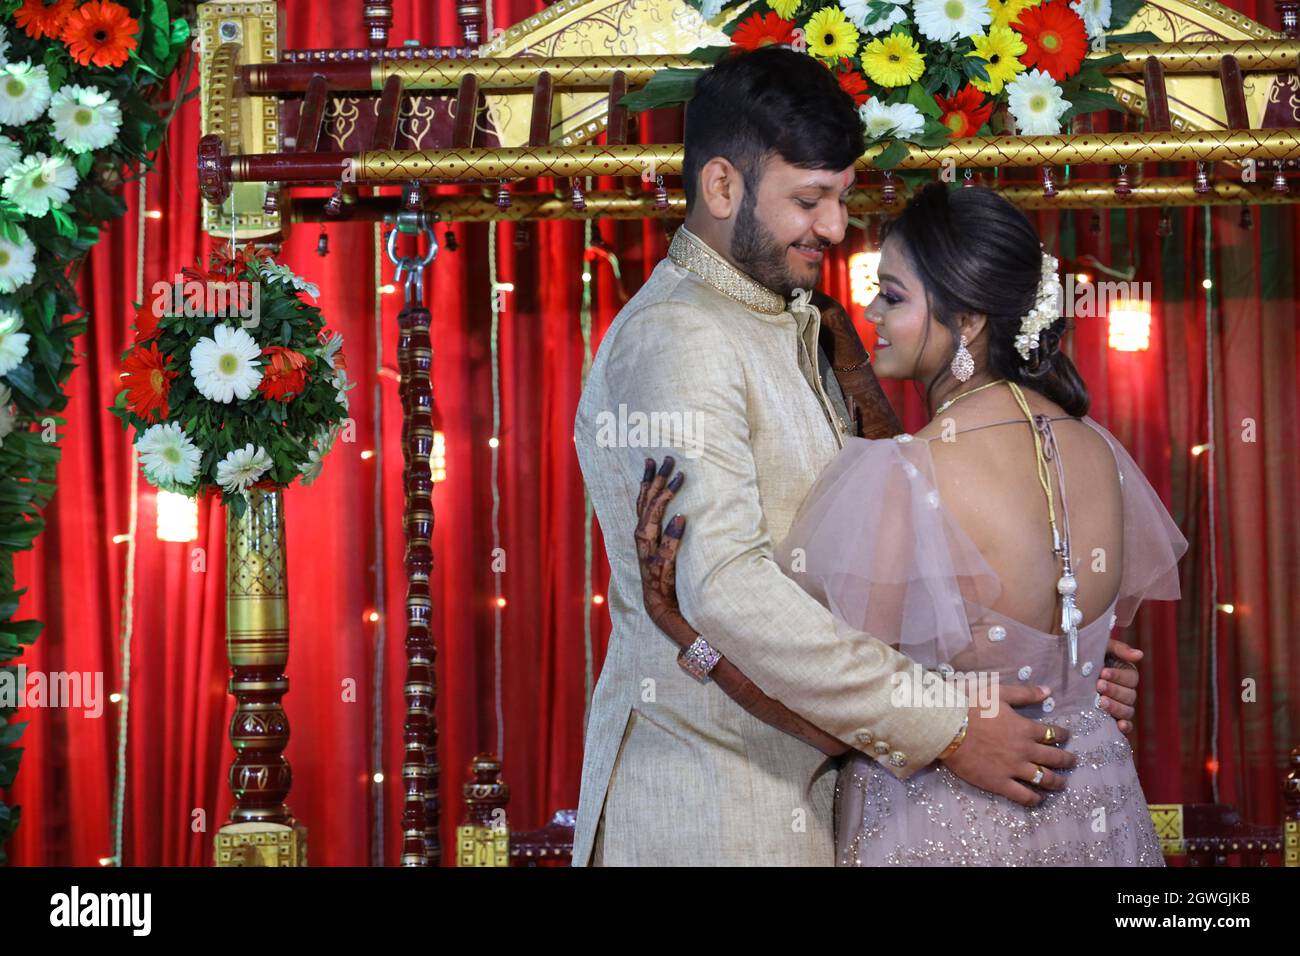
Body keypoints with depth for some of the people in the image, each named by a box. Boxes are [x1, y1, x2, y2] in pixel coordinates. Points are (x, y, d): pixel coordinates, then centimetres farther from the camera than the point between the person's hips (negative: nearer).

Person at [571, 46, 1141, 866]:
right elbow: (725, 588, -25)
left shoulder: (796, 330, 16)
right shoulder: (676, 339, -15)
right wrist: (944, 728, -24)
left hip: (804, 792, 9)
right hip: (712, 811, -9)